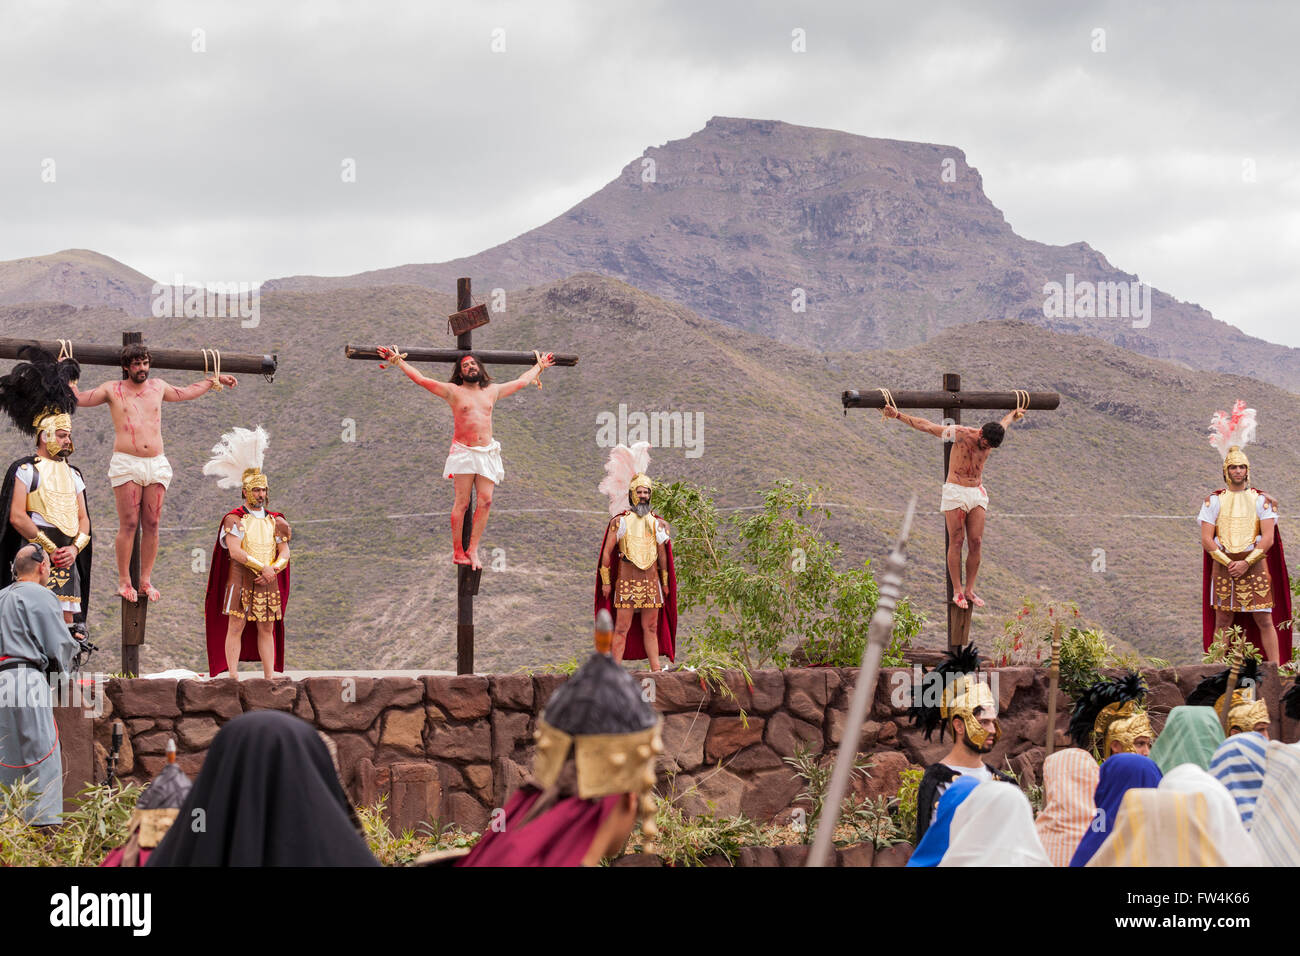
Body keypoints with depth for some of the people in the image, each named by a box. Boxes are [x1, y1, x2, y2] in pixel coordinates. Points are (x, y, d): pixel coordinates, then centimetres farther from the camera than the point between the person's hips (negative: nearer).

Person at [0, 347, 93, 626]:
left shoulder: (73, 474, 19)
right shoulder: (25, 469, -1)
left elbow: (83, 518, 16)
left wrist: (74, 548, -3)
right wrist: (50, 549, -11)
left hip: (67, 558, 6)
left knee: (67, 621, 3)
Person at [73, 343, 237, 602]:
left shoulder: (158, 387, 18)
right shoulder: (113, 390, 8)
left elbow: (186, 393, 35)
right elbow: (78, 398, 8)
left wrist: (214, 380, 40)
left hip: (157, 464, 4)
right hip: (126, 463, -4)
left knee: (151, 524, 1)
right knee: (128, 524, -8)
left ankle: (146, 580, 9)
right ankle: (124, 581, -2)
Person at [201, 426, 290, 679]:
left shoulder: (275, 521, 13)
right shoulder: (234, 519, -2)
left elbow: (284, 553, 6)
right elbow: (235, 551, -13)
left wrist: (273, 569, -15)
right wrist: (262, 567, -17)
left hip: (268, 582, 5)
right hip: (240, 580, -4)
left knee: (267, 630, 6)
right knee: (236, 627, -6)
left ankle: (270, 677, 9)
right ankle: (233, 677, -6)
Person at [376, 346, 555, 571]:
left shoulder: (493, 391, 15)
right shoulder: (453, 391, 3)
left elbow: (521, 382, 29)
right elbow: (420, 379, 0)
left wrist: (539, 366, 39)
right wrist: (398, 362, -4)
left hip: (488, 453, 4)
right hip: (463, 452, -4)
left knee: (485, 501, -7)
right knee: (462, 502, -6)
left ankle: (473, 550, -2)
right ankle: (457, 551, -1)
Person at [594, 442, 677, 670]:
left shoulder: (656, 523, 11)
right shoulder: (619, 521, 0)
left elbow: (662, 554, 18)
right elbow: (607, 551, 1)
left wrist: (665, 581, 17)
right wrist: (605, 581, -3)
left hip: (651, 582, 4)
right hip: (626, 582, -4)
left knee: (651, 628, 7)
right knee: (622, 628, -5)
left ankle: (656, 669, 9)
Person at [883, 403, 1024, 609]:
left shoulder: (992, 437, 3)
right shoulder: (960, 434, -12)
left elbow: (1004, 422, 28)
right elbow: (926, 426, -10)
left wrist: (1014, 414, 49)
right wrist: (898, 415, -13)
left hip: (977, 493, 4)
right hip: (956, 492, -4)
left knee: (976, 543, -2)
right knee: (956, 541, -5)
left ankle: (969, 590, 7)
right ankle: (957, 591, 0)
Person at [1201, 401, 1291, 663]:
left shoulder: (1260, 500, 4)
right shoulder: (1214, 501, 7)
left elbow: (1268, 538, -3)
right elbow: (1206, 539, 1)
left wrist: (1246, 562, -13)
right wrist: (1228, 562, -10)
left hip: (1255, 565, -1)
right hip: (1222, 566, 1)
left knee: (1264, 620, -3)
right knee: (1223, 621, 2)